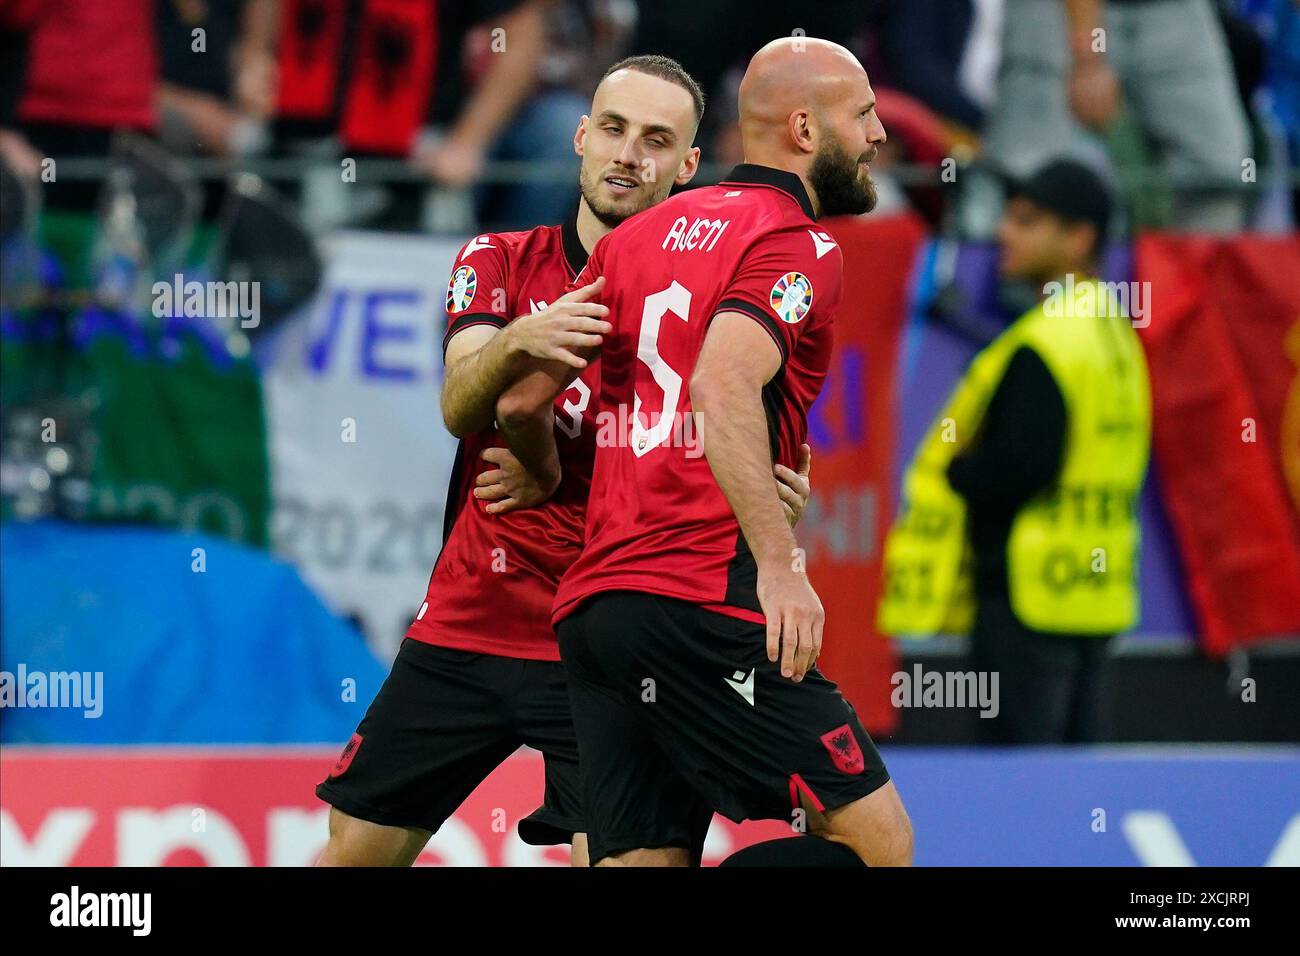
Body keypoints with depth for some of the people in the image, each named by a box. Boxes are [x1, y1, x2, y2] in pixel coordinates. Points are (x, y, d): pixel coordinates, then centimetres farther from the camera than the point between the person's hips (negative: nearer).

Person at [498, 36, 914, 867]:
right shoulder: (799, 247, -3)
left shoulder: (642, 235, 19)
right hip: (700, 607, -8)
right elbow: (724, 386, -21)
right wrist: (779, 562, -25)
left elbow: (523, 394, 20)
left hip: (590, 606, 8)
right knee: (878, 838, -5)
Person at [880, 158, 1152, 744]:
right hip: (1100, 588, 10)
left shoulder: (1042, 344, -16)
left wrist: (947, 474, -5)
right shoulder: (1115, 331, 14)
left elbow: (1018, 468, -23)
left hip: (1028, 593, -10)